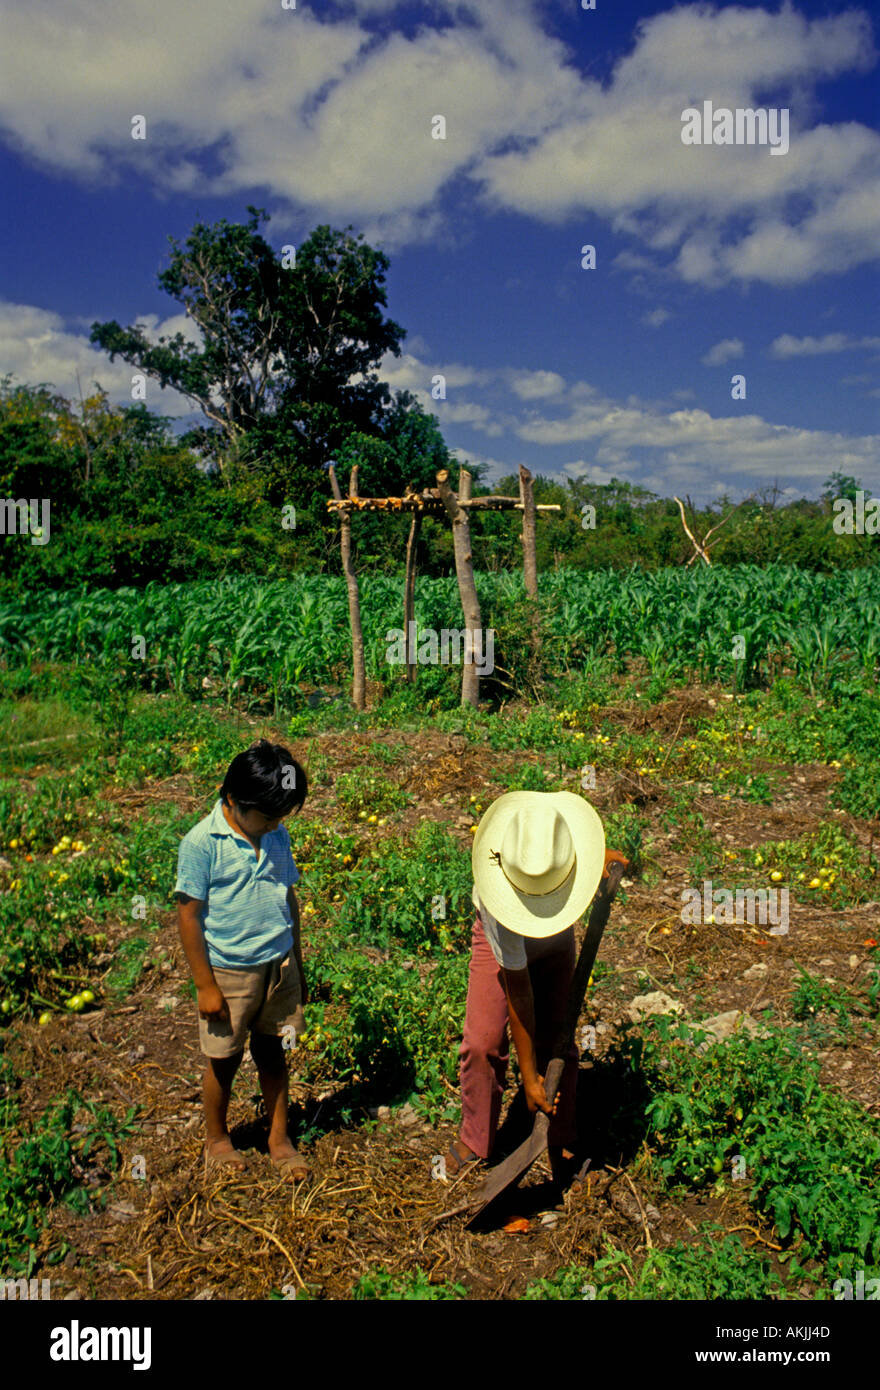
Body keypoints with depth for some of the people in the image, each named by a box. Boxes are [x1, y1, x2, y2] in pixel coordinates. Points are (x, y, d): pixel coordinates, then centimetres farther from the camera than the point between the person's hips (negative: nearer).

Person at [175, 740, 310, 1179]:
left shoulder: (277, 837, 1)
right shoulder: (201, 843, -16)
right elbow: (189, 915, -13)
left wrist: (297, 968, 13)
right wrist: (205, 985, -11)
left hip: (278, 966, 4)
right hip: (229, 972, -4)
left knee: (273, 1053, 15)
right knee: (224, 1059, 13)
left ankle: (279, 1139, 32)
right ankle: (216, 1140, 36)